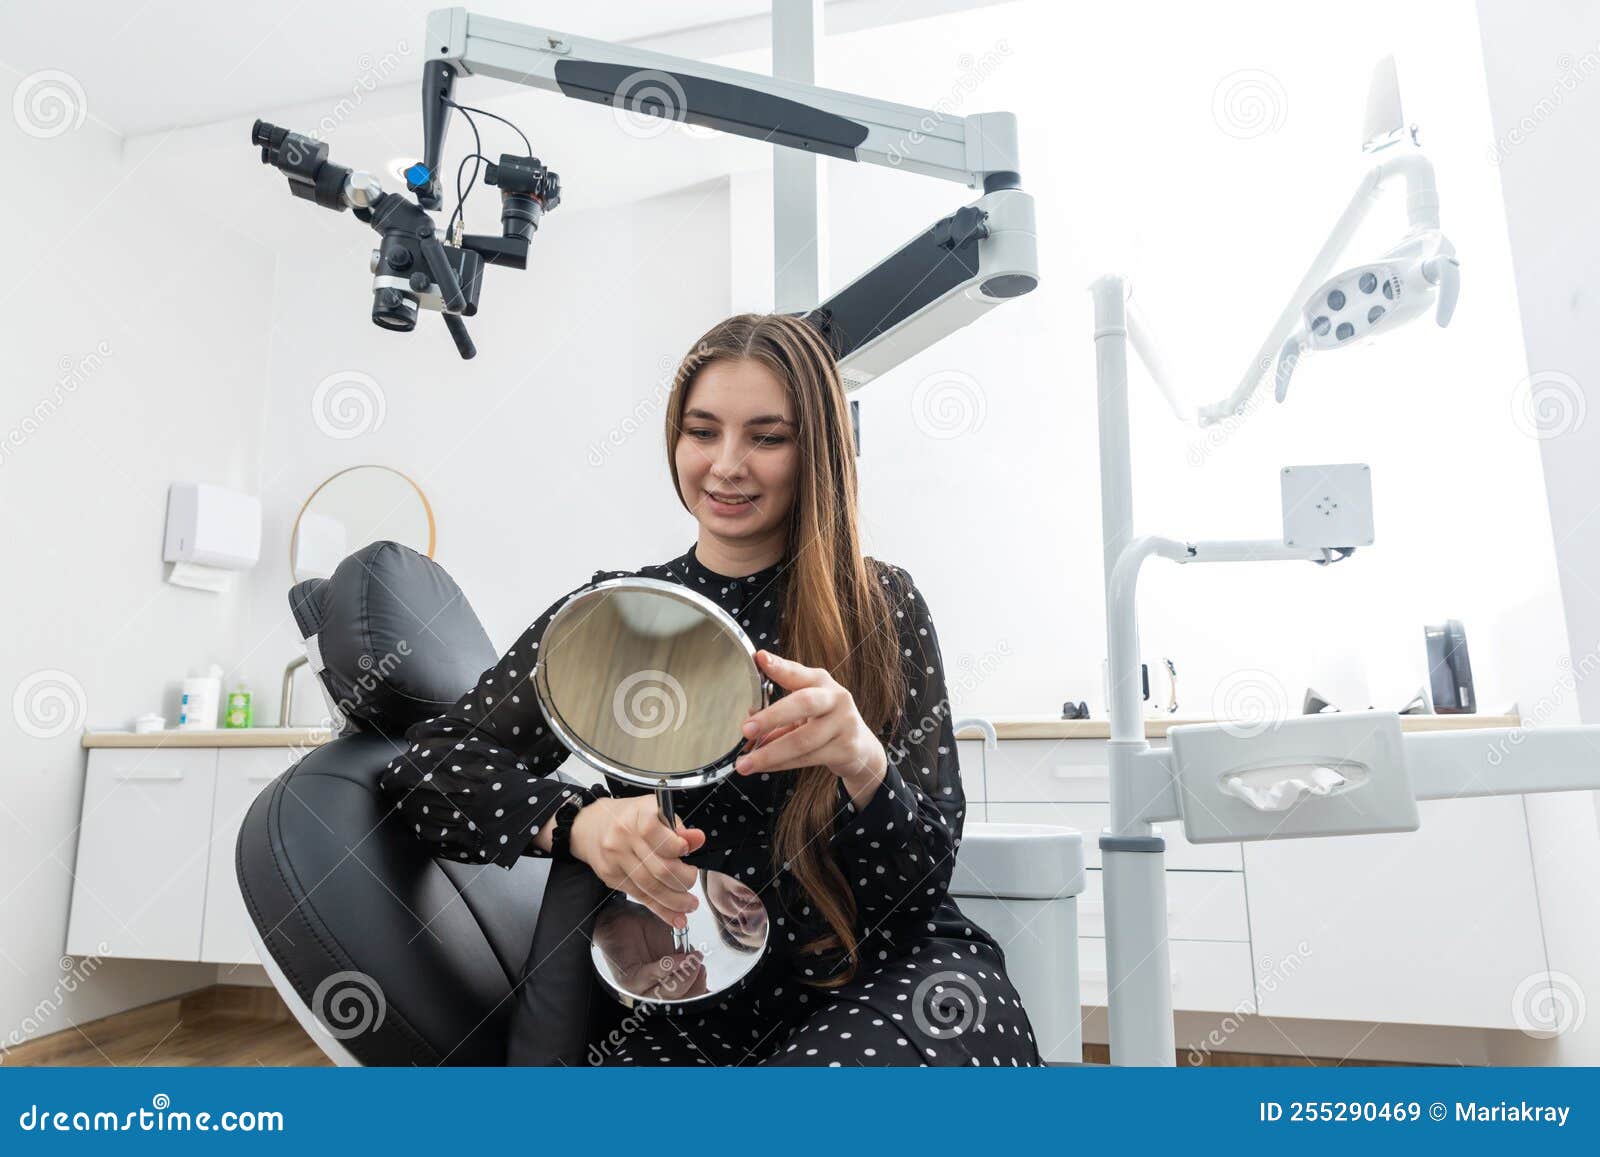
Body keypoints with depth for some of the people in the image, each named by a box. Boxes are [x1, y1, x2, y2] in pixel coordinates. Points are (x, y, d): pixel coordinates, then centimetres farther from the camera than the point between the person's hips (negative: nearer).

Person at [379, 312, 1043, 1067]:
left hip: (897, 972, -1)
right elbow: (427, 760, -6)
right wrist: (578, 821, -25)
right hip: (713, 999, 2)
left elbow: (921, 875, -7)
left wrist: (863, 762, -30)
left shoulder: (884, 609, -4)